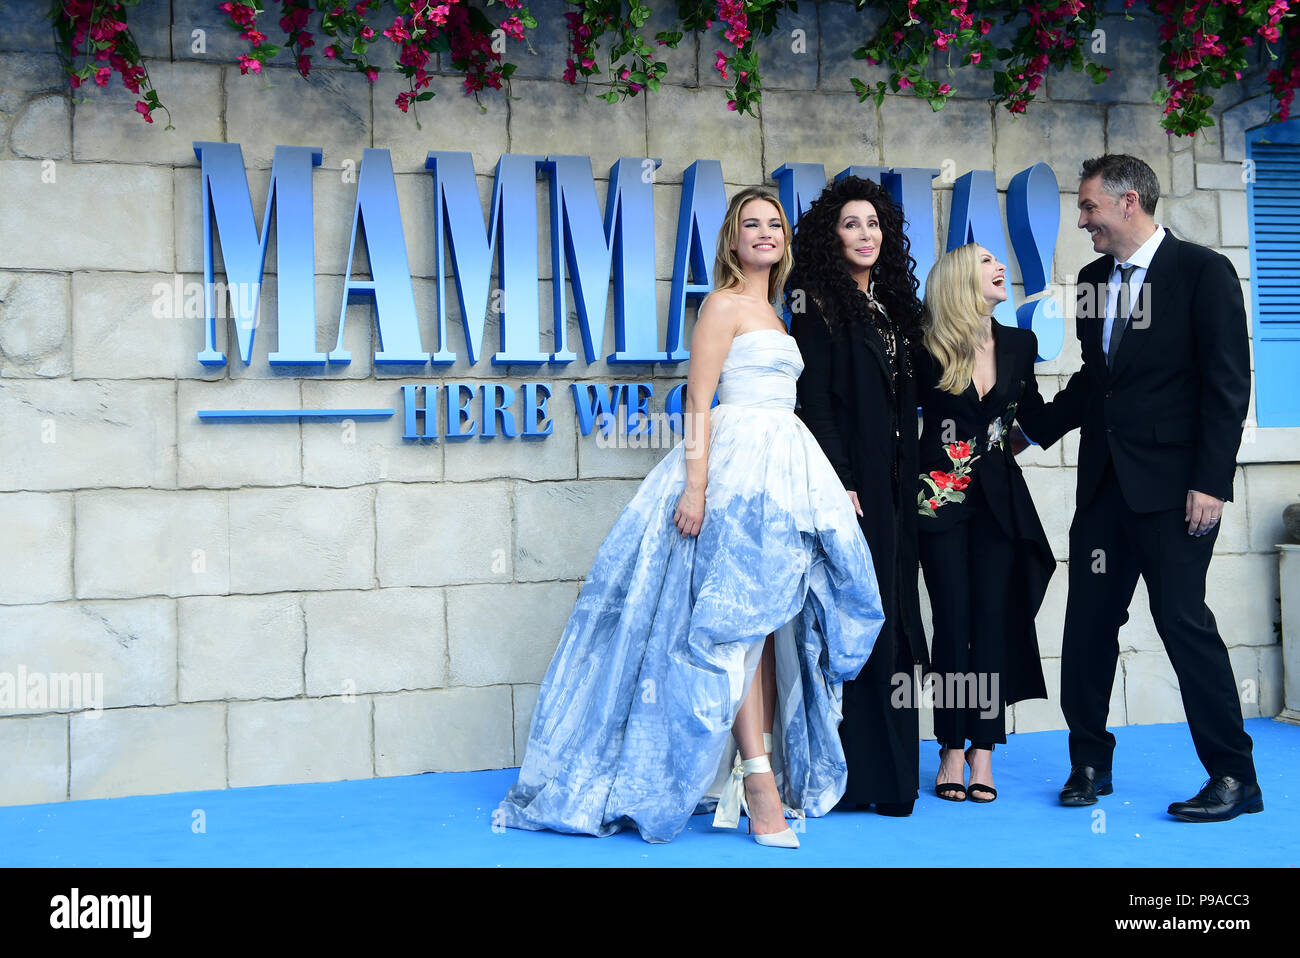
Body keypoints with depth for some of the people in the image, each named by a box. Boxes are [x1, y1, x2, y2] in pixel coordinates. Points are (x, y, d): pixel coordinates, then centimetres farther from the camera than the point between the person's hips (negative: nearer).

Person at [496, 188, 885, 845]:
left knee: (770, 618, 7)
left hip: (782, 469, 9)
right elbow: (698, 402, -11)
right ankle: (758, 784, -13)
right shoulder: (724, 304, -3)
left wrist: (824, 487, 23)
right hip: (737, 466, -9)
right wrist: (695, 485, -21)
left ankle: (764, 774, 11)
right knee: (740, 617, -11)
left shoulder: (770, 312, 22)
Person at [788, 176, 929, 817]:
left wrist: (907, 481, 11)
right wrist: (837, 481, -18)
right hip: (847, 482, -7)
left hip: (893, 487, 7)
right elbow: (814, 401, -10)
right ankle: (854, 774, -2)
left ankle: (890, 771, 12)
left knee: (891, 615, 7)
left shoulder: (894, 305, 17)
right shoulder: (818, 305, -3)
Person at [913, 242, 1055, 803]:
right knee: (954, 621, -1)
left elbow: (1035, 419, 13)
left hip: (999, 499, 3)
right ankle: (953, 751, 8)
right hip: (940, 498, -3)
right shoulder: (927, 351, -5)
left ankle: (983, 751, 6)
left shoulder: (1019, 345, 7)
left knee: (994, 619, 1)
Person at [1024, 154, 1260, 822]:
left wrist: (1212, 482, -15)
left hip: (1171, 483, -7)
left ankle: (1233, 778, 4)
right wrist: (1034, 429, 16)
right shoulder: (1095, 278, 15)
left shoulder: (1204, 272, -5)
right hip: (1105, 480, 7)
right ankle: (1090, 764, 20)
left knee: (1182, 617, -7)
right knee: (1088, 620, 7)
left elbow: (1227, 384, -10)